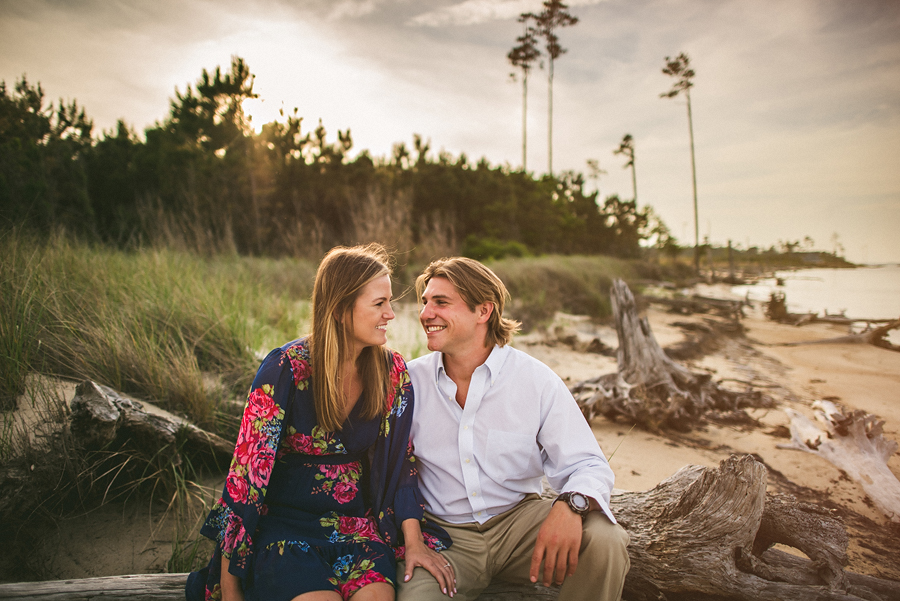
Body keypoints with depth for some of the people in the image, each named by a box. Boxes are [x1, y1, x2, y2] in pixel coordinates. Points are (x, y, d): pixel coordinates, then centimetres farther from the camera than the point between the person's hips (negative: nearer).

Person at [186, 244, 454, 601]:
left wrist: (414, 541, -6)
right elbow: (246, 468, -12)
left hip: (356, 524, 3)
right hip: (283, 523, -2)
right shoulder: (286, 369, -15)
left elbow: (400, 462, 4)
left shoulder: (392, 371, -3)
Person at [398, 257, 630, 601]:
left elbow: (588, 465, -10)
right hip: (443, 533, 0)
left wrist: (570, 505, -32)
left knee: (605, 540, -24)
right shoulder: (410, 380, -2)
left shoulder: (536, 380, -7)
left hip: (519, 517, 0)